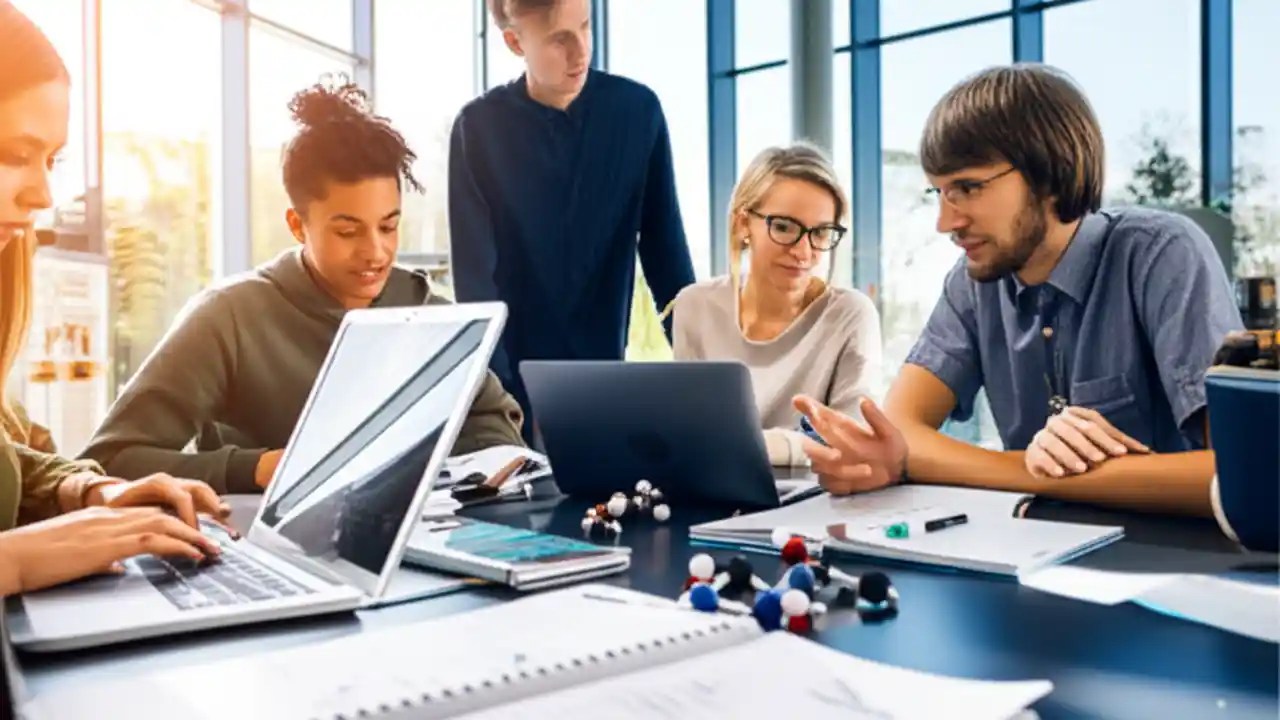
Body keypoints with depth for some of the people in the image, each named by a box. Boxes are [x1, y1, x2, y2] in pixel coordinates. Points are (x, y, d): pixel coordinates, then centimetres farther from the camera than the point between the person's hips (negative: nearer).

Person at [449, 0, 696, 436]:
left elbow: (665, 249, 0)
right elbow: (475, 274, -10)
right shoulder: (479, 127, -7)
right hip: (513, 376, -1)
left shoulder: (636, 110, -3)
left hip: (604, 369, 1)